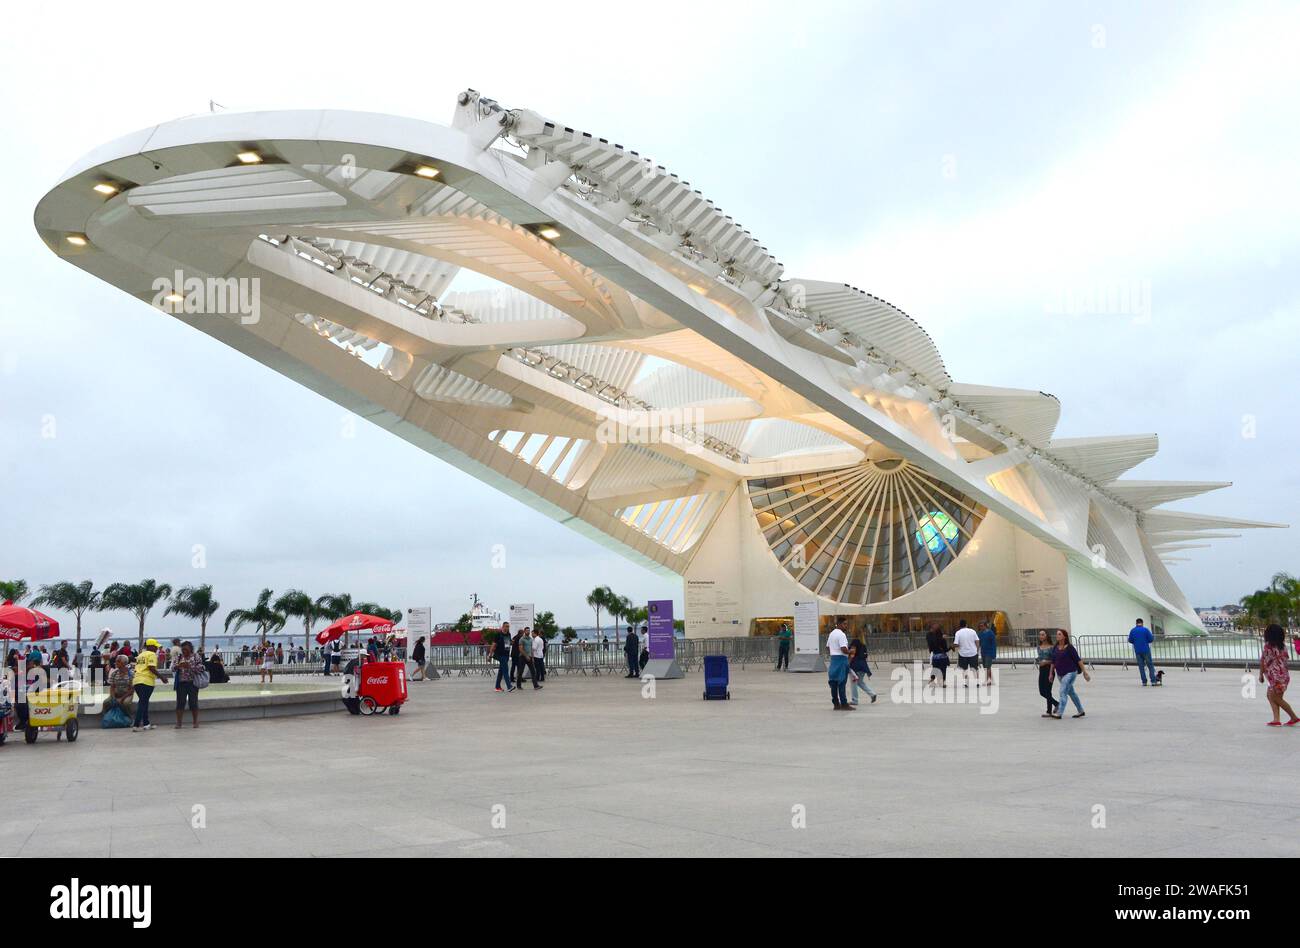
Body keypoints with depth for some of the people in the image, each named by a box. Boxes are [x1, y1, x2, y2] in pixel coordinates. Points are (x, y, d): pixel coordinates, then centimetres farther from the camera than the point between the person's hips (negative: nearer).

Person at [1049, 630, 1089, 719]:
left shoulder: (1070, 648, -11)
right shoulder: (1055, 648, 6)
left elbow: (1078, 660, -10)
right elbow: (1053, 662, 13)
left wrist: (1085, 672, -12)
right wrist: (1051, 673, 13)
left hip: (1070, 673, -7)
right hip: (1060, 674, 7)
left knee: (1063, 692, -15)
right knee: (1071, 692, 17)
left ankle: (1059, 713, -18)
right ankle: (1081, 711, 30)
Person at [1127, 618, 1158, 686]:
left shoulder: (1132, 630, 1)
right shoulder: (1145, 629, -6)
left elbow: (1130, 640, 5)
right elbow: (1151, 639, -6)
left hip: (1137, 651, 2)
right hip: (1146, 650, -2)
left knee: (1141, 666, 8)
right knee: (1150, 665, 3)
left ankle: (1144, 682, 5)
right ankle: (1153, 681, -3)